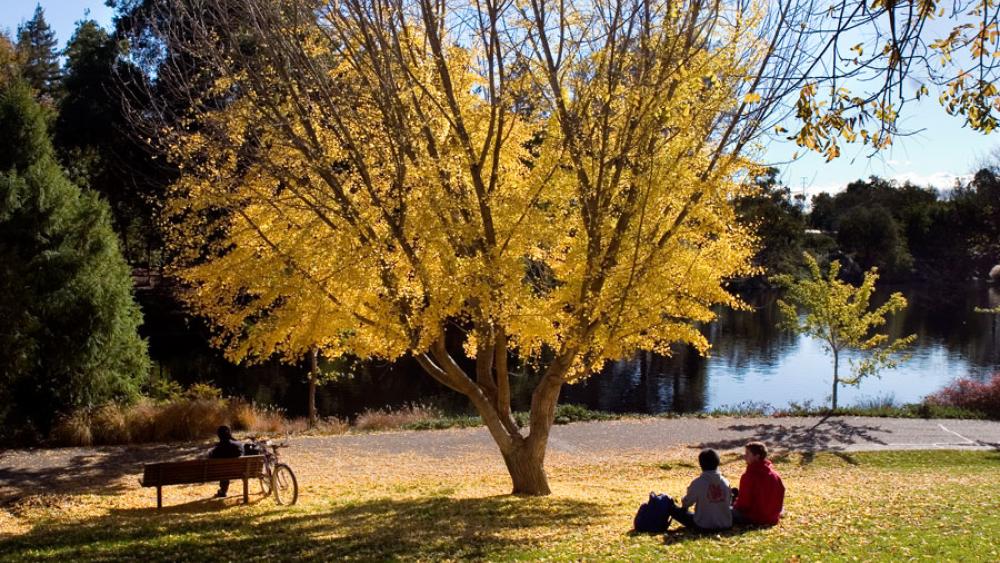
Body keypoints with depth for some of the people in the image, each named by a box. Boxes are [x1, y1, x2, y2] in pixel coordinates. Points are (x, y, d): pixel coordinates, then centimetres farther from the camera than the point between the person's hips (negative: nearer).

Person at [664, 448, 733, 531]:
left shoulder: (697, 483, -16)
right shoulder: (725, 482, -5)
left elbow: (687, 503, -3)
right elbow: (729, 502, 10)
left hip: (703, 526, -2)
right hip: (725, 525, 2)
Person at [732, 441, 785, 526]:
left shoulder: (748, 476, -19)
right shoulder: (776, 475, -1)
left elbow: (743, 503, -16)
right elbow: (780, 499, 6)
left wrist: (735, 505, 6)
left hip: (754, 519, -6)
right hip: (773, 519, 6)